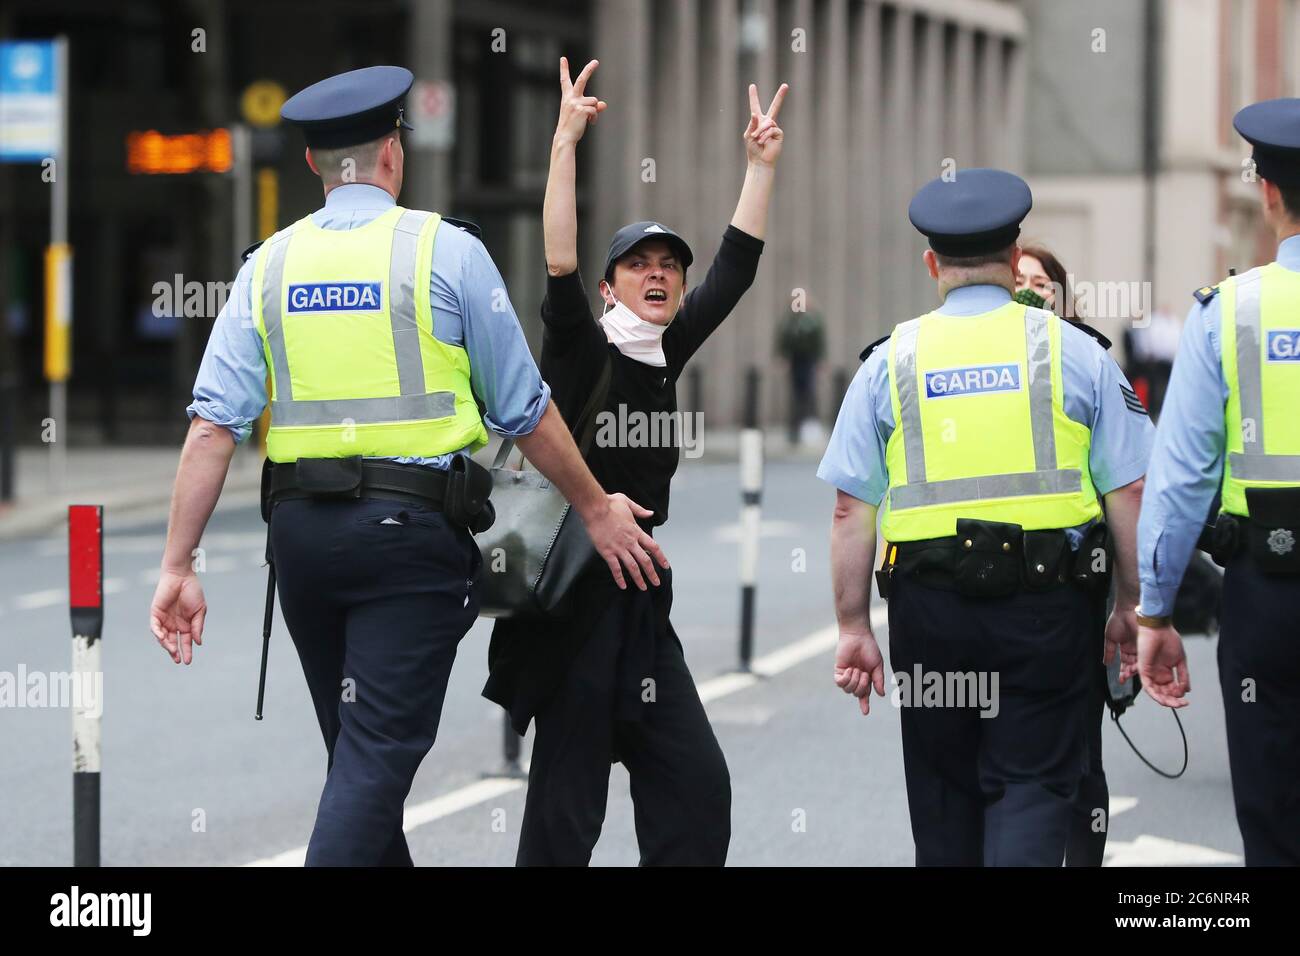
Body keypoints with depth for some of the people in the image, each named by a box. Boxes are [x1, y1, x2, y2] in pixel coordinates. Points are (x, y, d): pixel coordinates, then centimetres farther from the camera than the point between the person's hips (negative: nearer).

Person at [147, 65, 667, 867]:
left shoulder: (269, 265, 6)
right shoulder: (447, 251, -3)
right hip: (410, 529, -5)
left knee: (357, 748, 19)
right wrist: (597, 508, 13)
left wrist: (178, 568, -1)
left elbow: (214, 425, -1)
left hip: (302, 530, 5)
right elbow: (525, 411, 0)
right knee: (379, 754, -7)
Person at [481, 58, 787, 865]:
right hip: (577, 598, -7)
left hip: (641, 602, 8)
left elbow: (736, 267, 14)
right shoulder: (582, 349, -6)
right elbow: (560, 265, -22)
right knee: (569, 804, -8)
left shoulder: (666, 354, 11)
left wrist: (762, 164, 10)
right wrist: (566, 144, -29)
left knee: (697, 785, 3)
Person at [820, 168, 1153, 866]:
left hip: (930, 606, 1)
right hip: (1047, 600, -1)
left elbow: (851, 508, 1)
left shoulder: (891, 361, 5)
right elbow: (1128, 492, 0)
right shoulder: (1074, 352, 2)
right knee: (1031, 784, 2)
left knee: (943, 790, 14)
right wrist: (1130, 608, 9)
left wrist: (853, 628, 5)